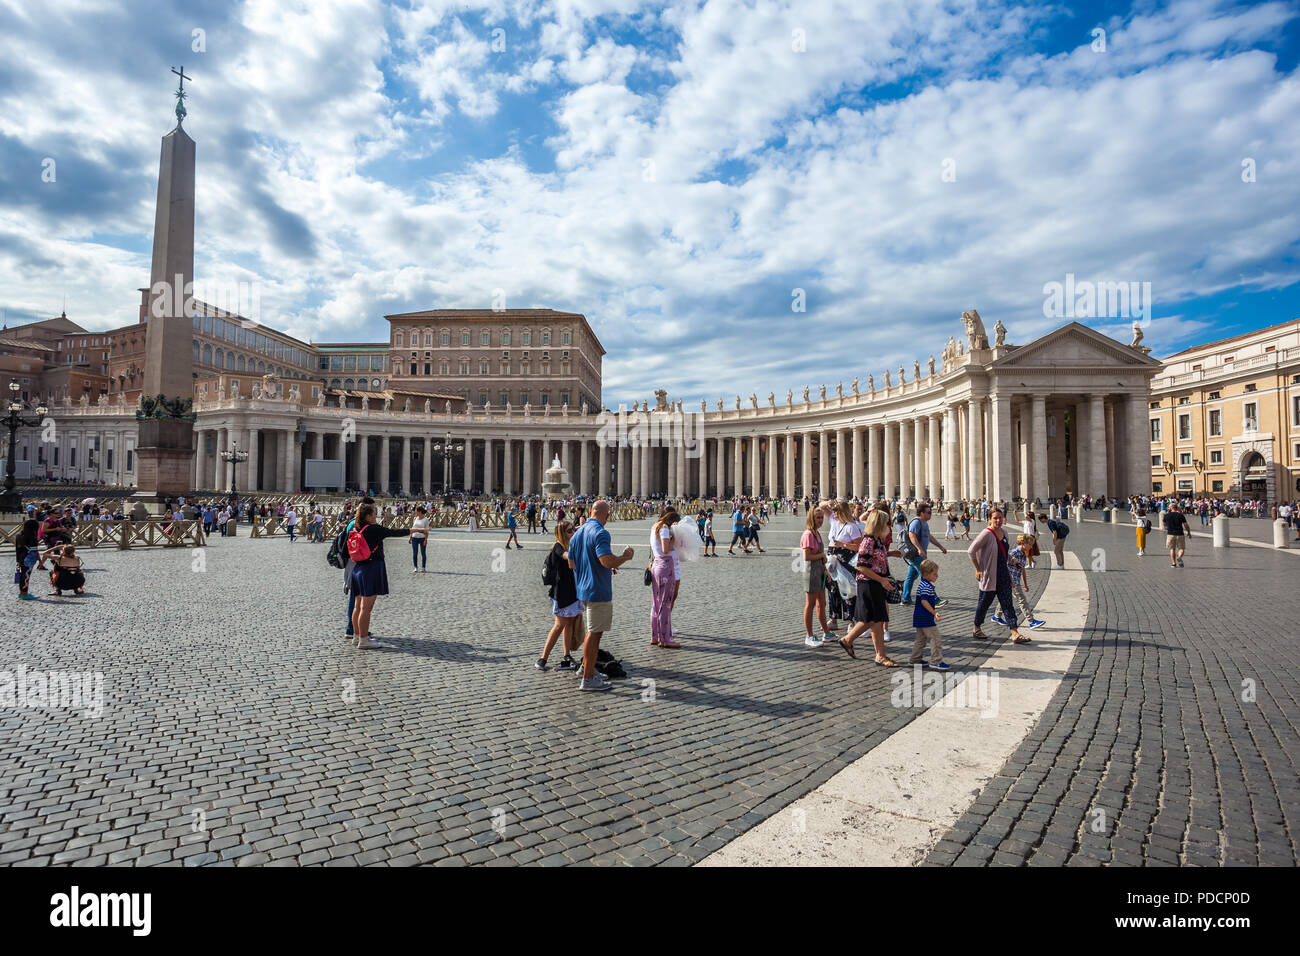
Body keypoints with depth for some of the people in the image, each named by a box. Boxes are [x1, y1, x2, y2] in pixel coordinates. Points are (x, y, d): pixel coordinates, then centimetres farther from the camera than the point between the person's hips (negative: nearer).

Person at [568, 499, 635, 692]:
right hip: (598, 591, -9)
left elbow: (572, 563, 17)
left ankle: (587, 667, 34)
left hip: (583, 589, 9)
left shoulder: (577, 533, 11)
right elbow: (607, 560, -30)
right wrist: (625, 557, -11)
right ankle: (588, 679, 6)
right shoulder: (600, 533, -18)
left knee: (594, 631, 23)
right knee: (594, 633, -1)